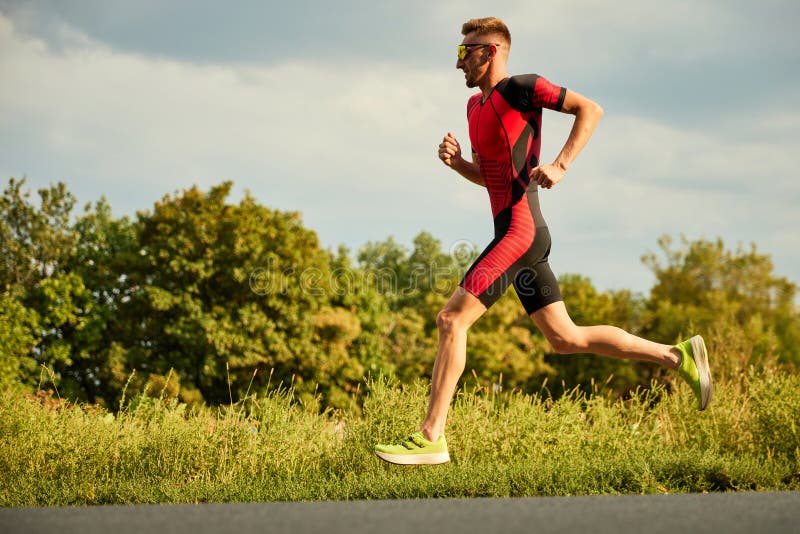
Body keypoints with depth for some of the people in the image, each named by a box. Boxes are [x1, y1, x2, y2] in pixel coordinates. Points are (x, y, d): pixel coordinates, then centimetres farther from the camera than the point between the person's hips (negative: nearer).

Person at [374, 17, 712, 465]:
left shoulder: (521, 88, -6)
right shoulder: (476, 105, 20)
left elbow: (590, 109, -8)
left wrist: (560, 165, -17)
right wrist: (456, 162, 8)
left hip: (520, 230, -10)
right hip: (517, 234, 10)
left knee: (452, 320, -14)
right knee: (566, 338, 10)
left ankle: (430, 438, -13)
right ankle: (678, 356, 15)